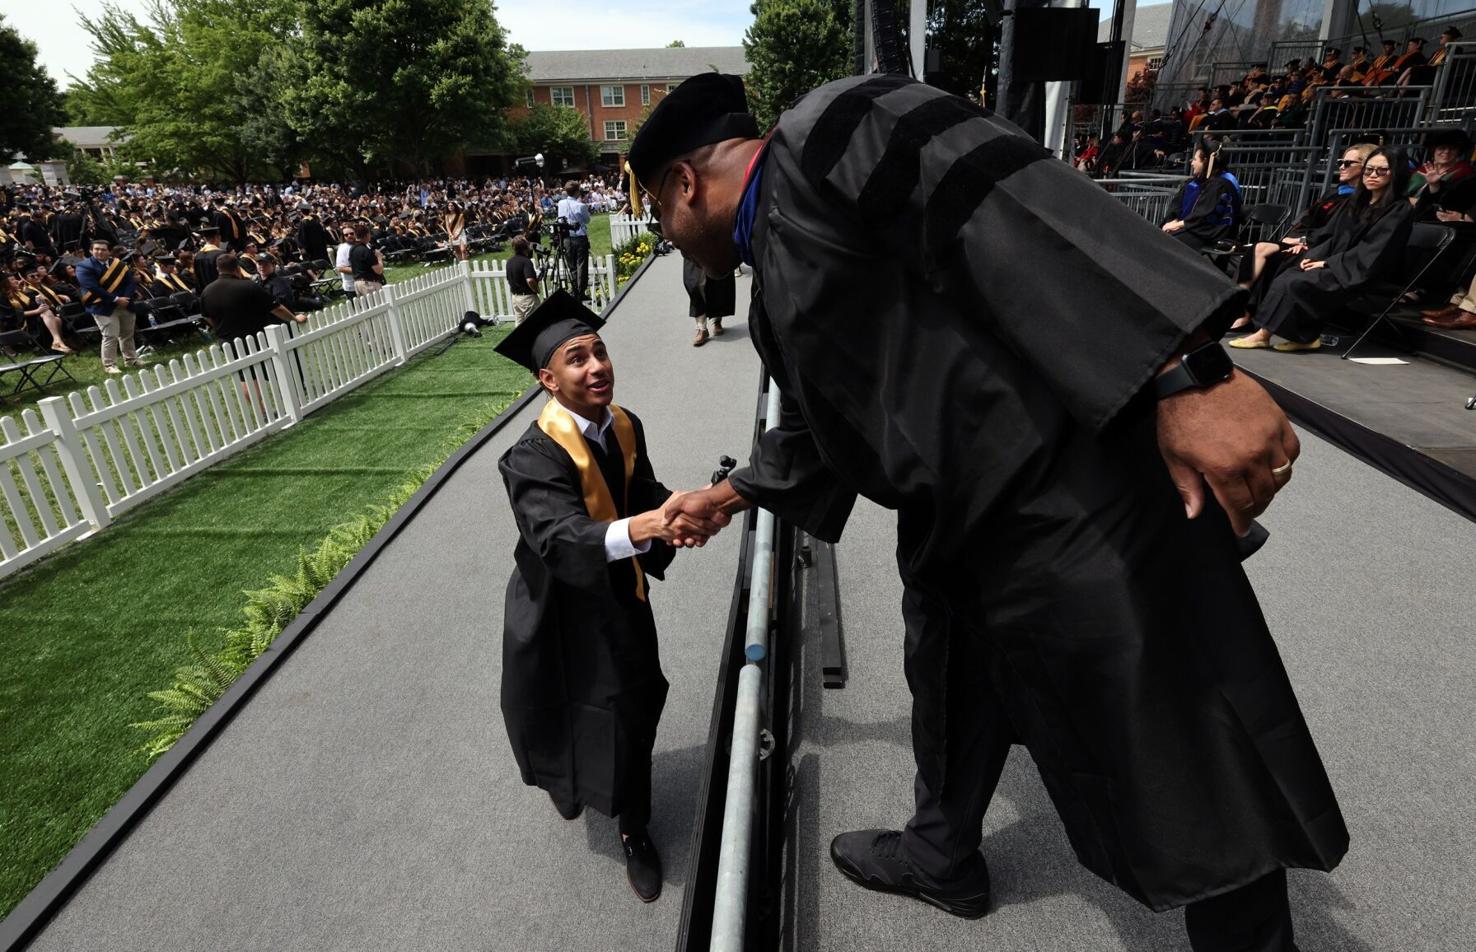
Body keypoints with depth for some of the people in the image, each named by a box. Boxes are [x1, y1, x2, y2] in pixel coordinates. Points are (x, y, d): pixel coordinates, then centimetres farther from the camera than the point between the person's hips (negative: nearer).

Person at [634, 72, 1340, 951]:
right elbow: (814, 425, 30)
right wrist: (733, 494, 43)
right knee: (950, 696, 25)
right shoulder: (777, 289, 18)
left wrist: (1187, 374, -32)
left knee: (1189, 759, 6)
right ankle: (941, 855, 50)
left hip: (1074, 494, -10)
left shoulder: (822, 135, -11)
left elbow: (1000, 204, -25)